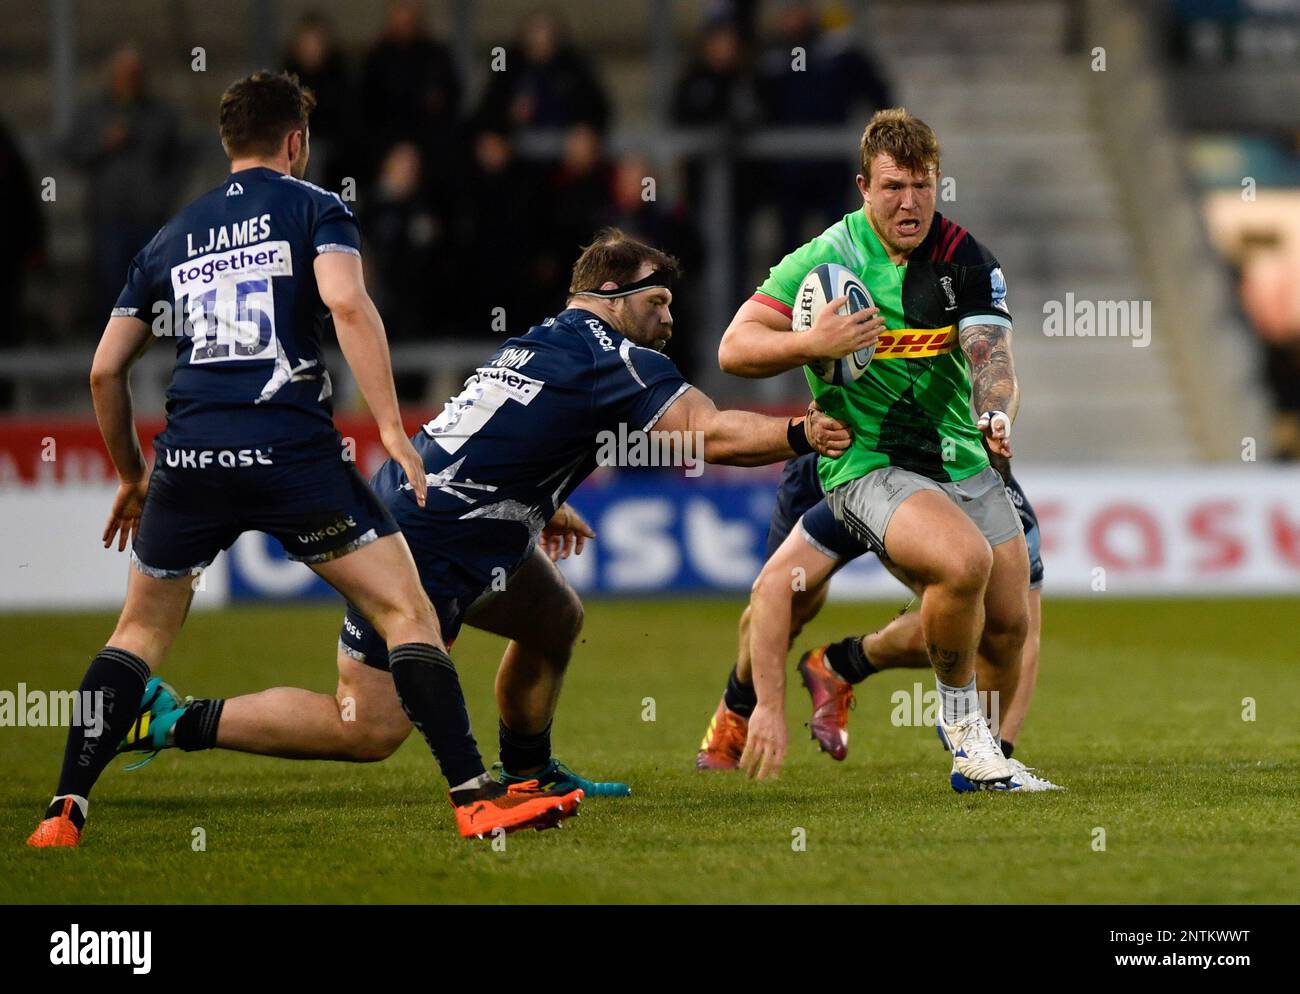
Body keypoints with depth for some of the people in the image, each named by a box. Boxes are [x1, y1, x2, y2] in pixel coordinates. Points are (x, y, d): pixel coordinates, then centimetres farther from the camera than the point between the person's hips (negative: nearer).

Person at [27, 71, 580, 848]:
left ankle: (66, 812, 10)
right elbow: (346, 301, -11)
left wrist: (132, 477, 34)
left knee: (142, 630, 20)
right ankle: (476, 797, -7)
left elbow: (106, 370, 22)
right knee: (407, 610, 2)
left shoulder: (170, 238, 22)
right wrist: (391, 427, -13)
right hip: (292, 450, -4)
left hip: (190, 455, 4)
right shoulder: (313, 208, 9)